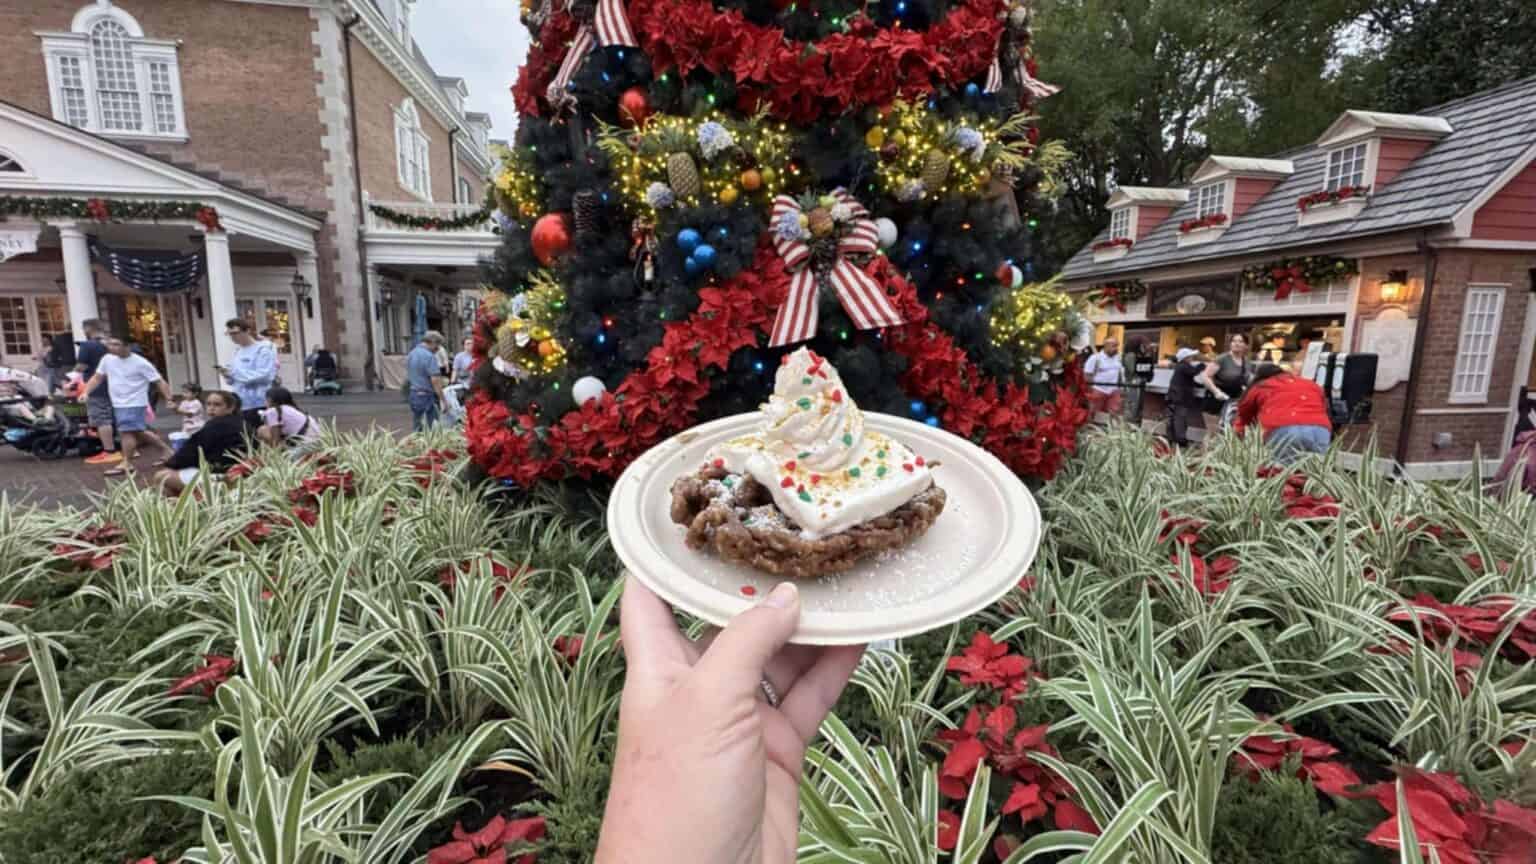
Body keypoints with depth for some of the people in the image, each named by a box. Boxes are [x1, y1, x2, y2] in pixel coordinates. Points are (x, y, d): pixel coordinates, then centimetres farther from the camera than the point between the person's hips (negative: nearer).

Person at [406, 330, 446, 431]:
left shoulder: (411, 354, 11)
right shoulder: (429, 356, -16)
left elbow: (408, 375, 19)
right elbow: (435, 380, -20)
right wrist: (443, 399, -17)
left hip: (412, 395, 9)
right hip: (426, 396, -8)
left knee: (416, 429, 12)